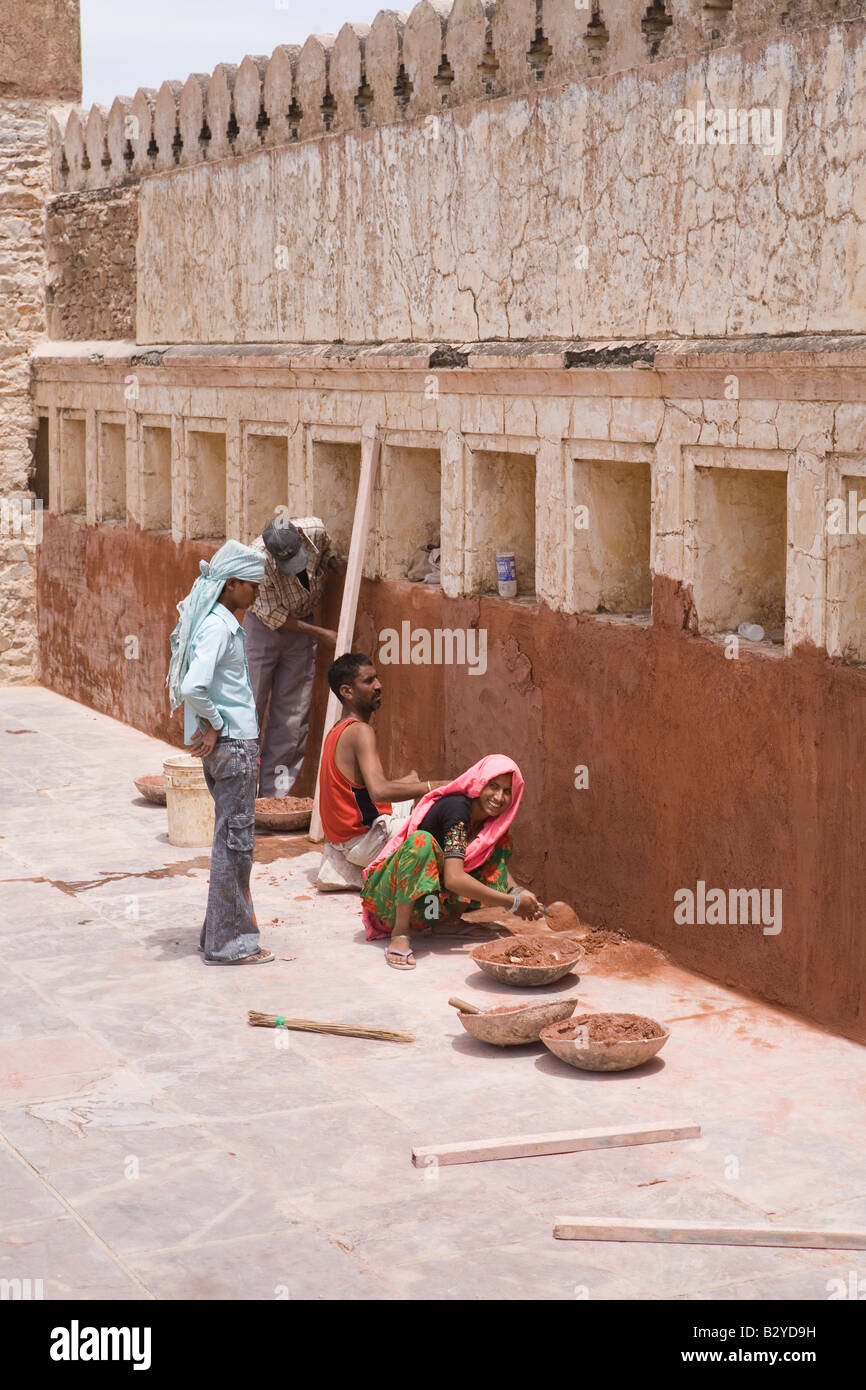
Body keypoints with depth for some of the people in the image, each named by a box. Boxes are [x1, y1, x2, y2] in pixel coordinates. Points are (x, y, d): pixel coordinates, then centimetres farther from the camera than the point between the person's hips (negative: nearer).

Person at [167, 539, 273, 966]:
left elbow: (178, 679, 23)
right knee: (235, 839, -3)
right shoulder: (218, 626, -17)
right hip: (232, 744, -10)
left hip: (225, 743, 10)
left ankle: (222, 933, 24)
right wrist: (214, 724, -14)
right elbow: (194, 687, -30)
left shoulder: (220, 622, 12)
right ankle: (228, 943, 4)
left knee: (231, 837, 16)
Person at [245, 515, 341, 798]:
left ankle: (274, 795, 7)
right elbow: (274, 615, -18)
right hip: (264, 627, -4)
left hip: (302, 628, 4)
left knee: (294, 716, 2)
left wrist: (336, 563, -10)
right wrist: (320, 634, -16)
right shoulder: (259, 558, -28)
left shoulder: (315, 530, -18)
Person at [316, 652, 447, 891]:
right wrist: (431, 787, -28)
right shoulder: (361, 732, -19)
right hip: (362, 842, -9)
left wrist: (407, 782, 13)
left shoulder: (339, 730, 11)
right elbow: (379, 791, -33)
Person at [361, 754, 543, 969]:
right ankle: (399, 934, -29)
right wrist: (512, 903, -28)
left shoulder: (491, 819, 1)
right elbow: (453, 879, -32)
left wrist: (517, 891, -13)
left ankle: (445, 920, -5)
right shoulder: (457, 807, -23)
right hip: (391, 896, -8)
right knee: (421, 840, -35)